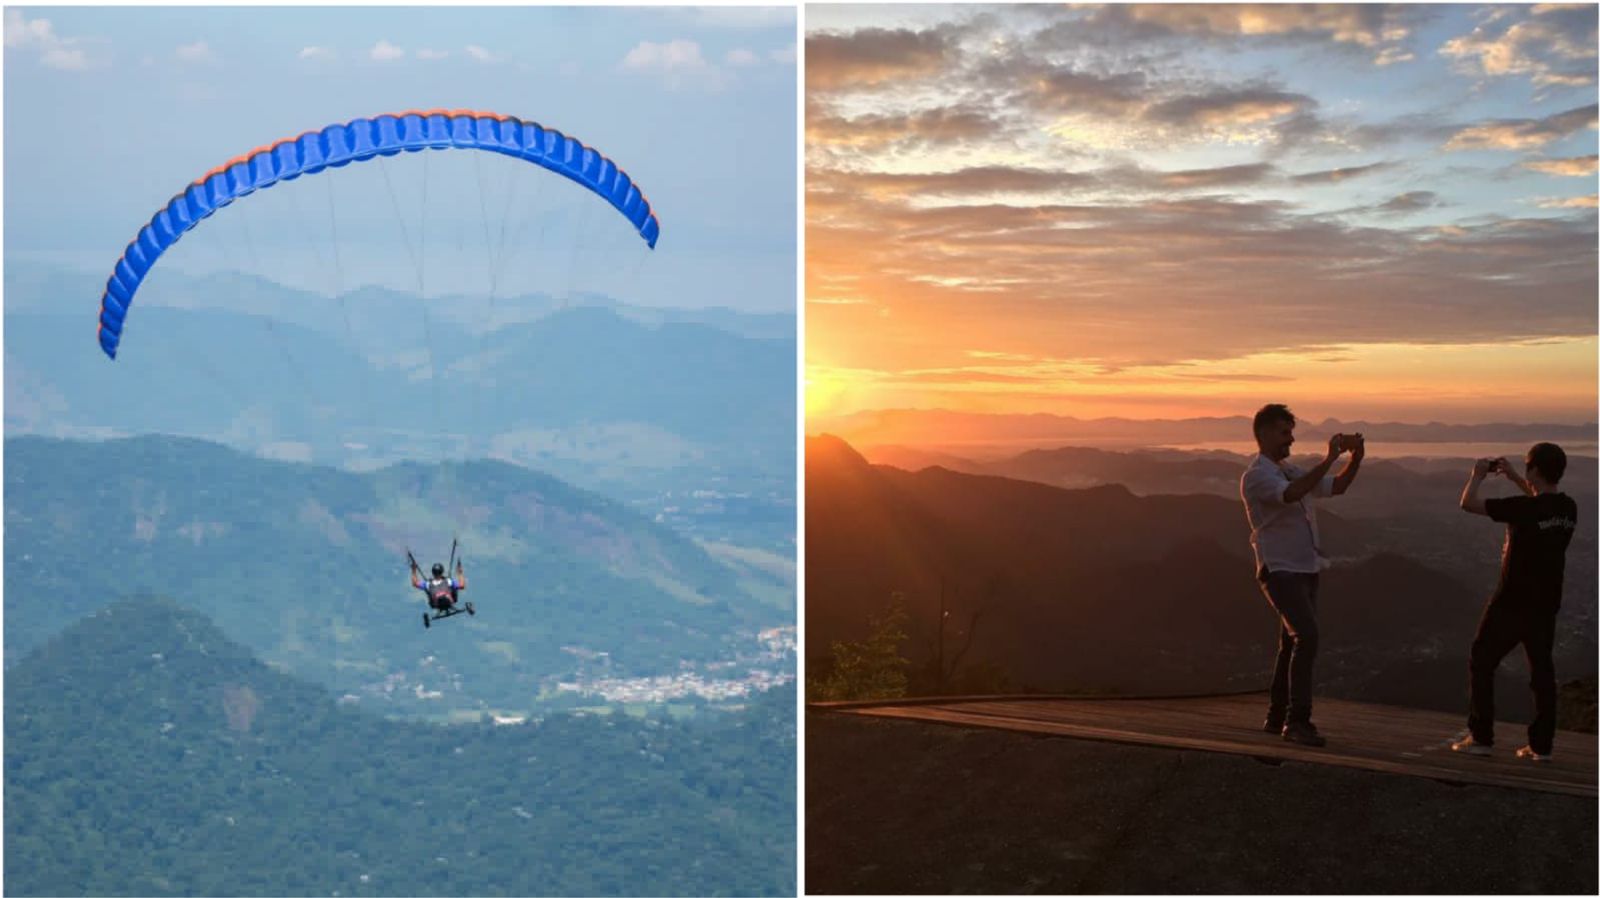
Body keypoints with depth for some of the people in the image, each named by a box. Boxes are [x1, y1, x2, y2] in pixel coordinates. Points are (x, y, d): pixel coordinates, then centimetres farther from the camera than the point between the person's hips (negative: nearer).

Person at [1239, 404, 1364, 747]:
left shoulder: (1291, 471, 17)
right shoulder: (1256, 477, -12)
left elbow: (1337, 487, 17)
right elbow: (1291, 494, -31)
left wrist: (1356, 457, 1)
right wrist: (1329, 459, -30)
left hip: (1305, 569, 9)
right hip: (1280, 570, -9)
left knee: (1293, 643, 12)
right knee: (1306, 636, -21)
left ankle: (1277, 717, 21)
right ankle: (1297, 721, -20)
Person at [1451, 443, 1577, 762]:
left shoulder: (1524, 508, -22)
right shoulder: (1568, 508, 0)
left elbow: (1468, 503, -17)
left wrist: (1477, 474, 0)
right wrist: (1513, 478, 24)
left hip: (1512, 601, -6)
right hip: (1545, 604, 6)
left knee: (1481, 663, 7)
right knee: (1542, 671, 11)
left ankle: (1481, 738, 7)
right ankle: (1541, 745, 12)